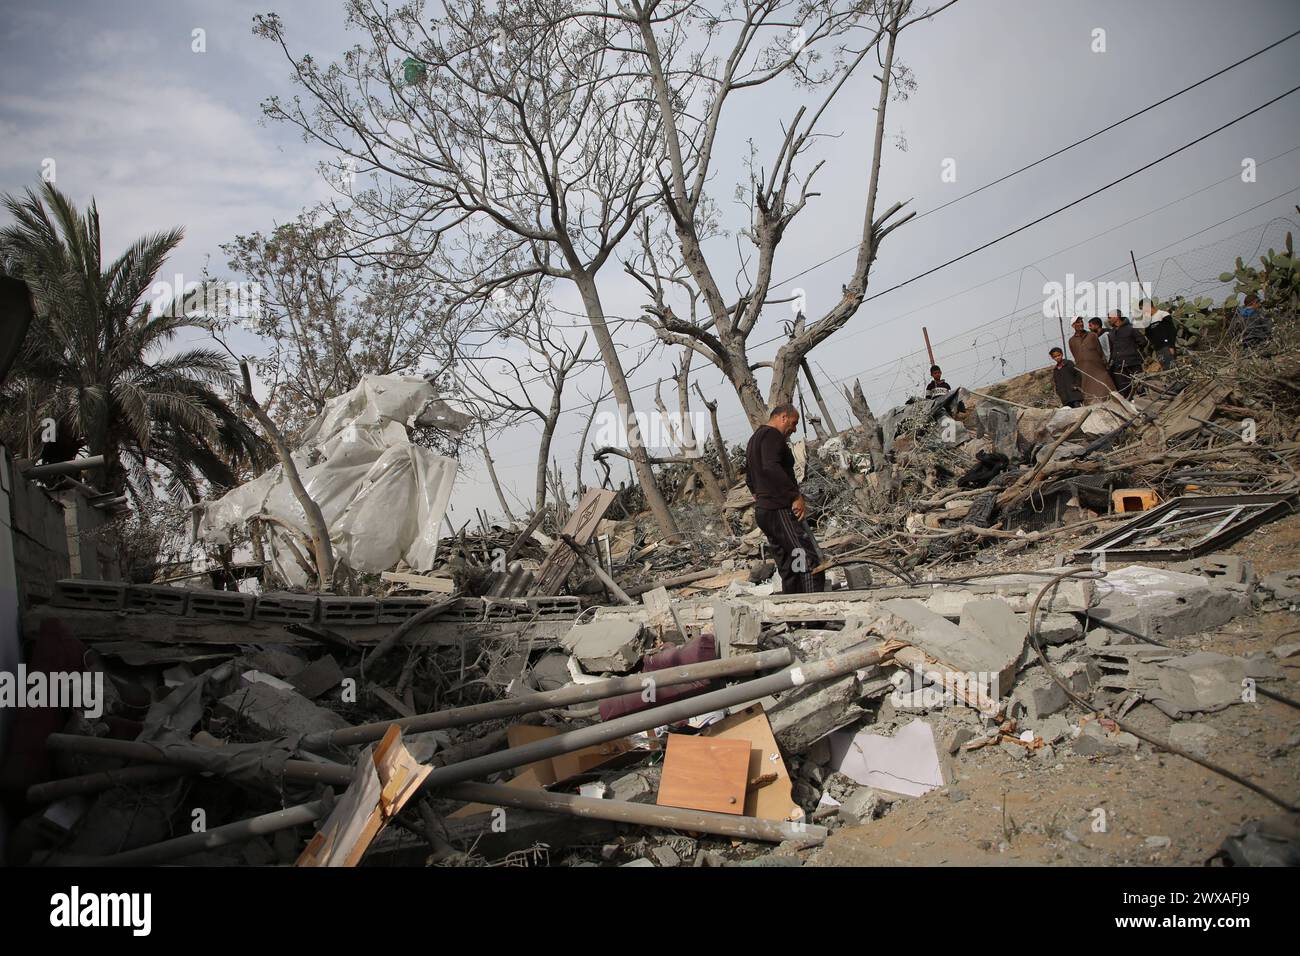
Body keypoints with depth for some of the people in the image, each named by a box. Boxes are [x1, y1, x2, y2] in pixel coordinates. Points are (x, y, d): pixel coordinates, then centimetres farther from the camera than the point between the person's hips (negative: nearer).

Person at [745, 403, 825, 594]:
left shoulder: (754, 439, 24)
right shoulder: (772, 435, -8)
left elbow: (749, 479, 29)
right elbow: (771, 467, -25)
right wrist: (796, 495, -24)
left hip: (762, 512, 10)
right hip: (780, 509, -10)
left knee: (788, 569, 10)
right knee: (810, 561, -14)